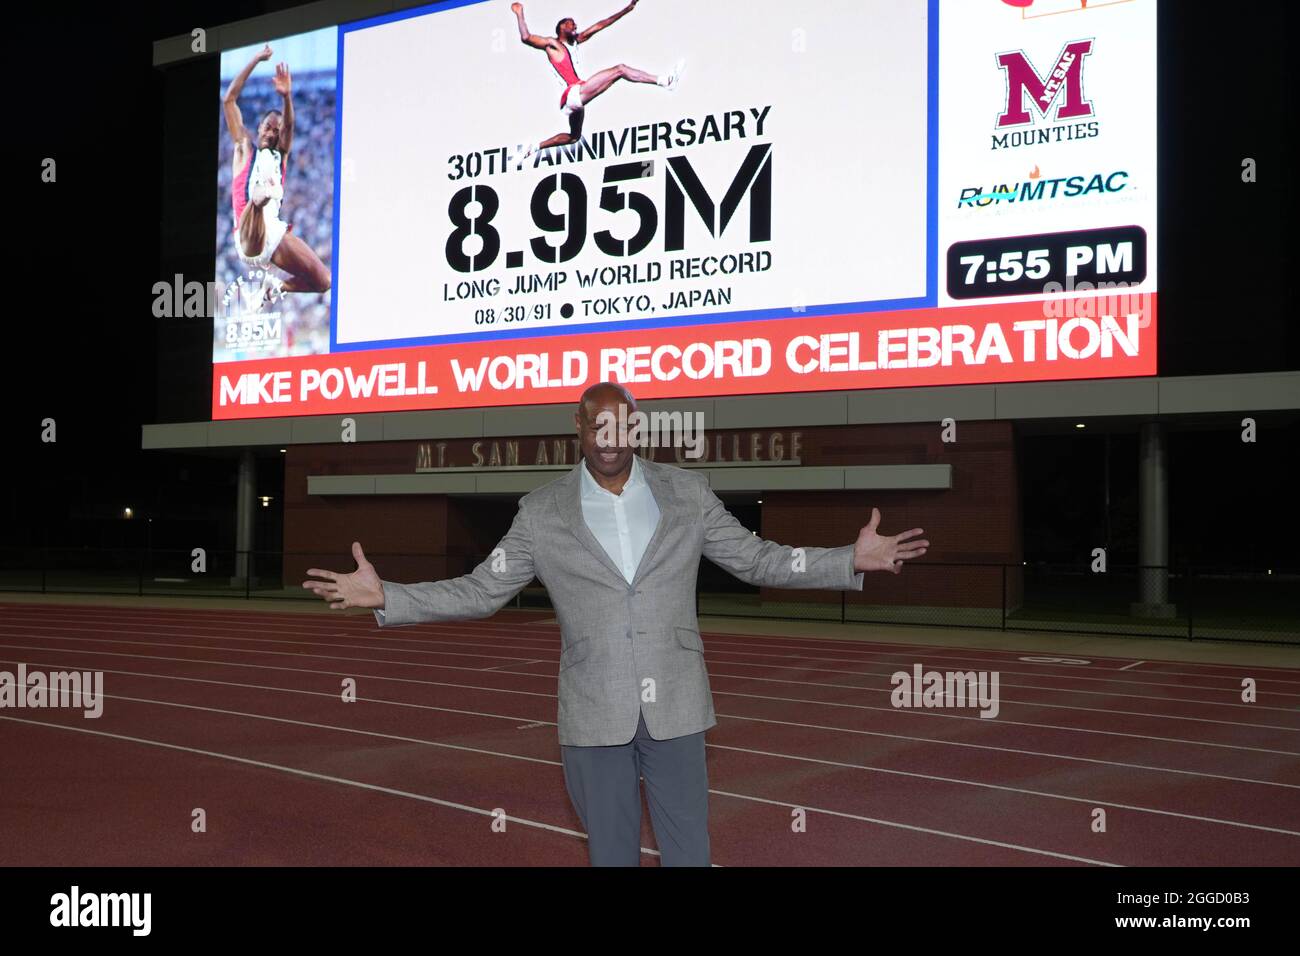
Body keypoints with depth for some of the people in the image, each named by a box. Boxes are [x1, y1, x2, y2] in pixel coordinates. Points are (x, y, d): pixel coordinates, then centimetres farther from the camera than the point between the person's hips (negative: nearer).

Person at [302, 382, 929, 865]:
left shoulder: (687, 493, 1)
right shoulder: (541, 513, -1)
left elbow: (755, 559, 6)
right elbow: (480, 591, 2)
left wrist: (852, 560, -5)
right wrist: (383, 596, -8)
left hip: (675, 708, 1)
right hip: (594, 715, 0)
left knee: (689, 852, 8)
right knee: (611, 854, 11)